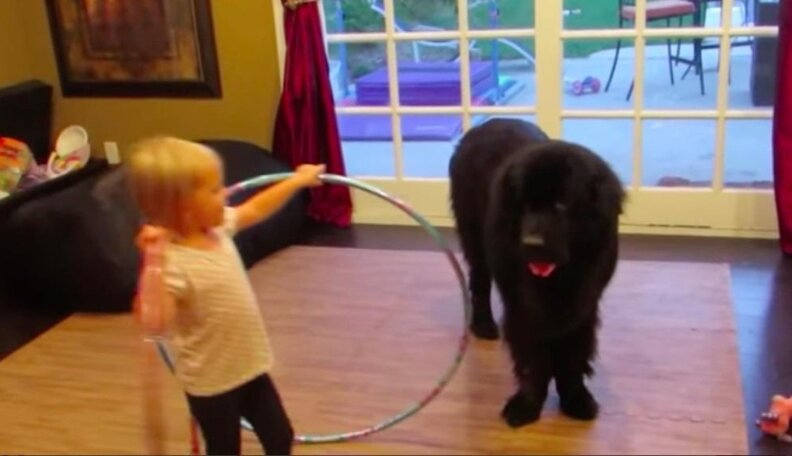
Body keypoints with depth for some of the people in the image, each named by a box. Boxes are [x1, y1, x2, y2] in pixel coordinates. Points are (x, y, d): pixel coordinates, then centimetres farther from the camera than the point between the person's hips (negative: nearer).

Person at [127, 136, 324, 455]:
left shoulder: (218, 227, -5)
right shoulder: (173, 262, -29)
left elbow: (254, 209, 15)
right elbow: (155, 324, -40)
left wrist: (297, 180, 22)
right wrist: (153, 266, -46)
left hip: (250, 366, 7)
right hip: (211, 381, -7)